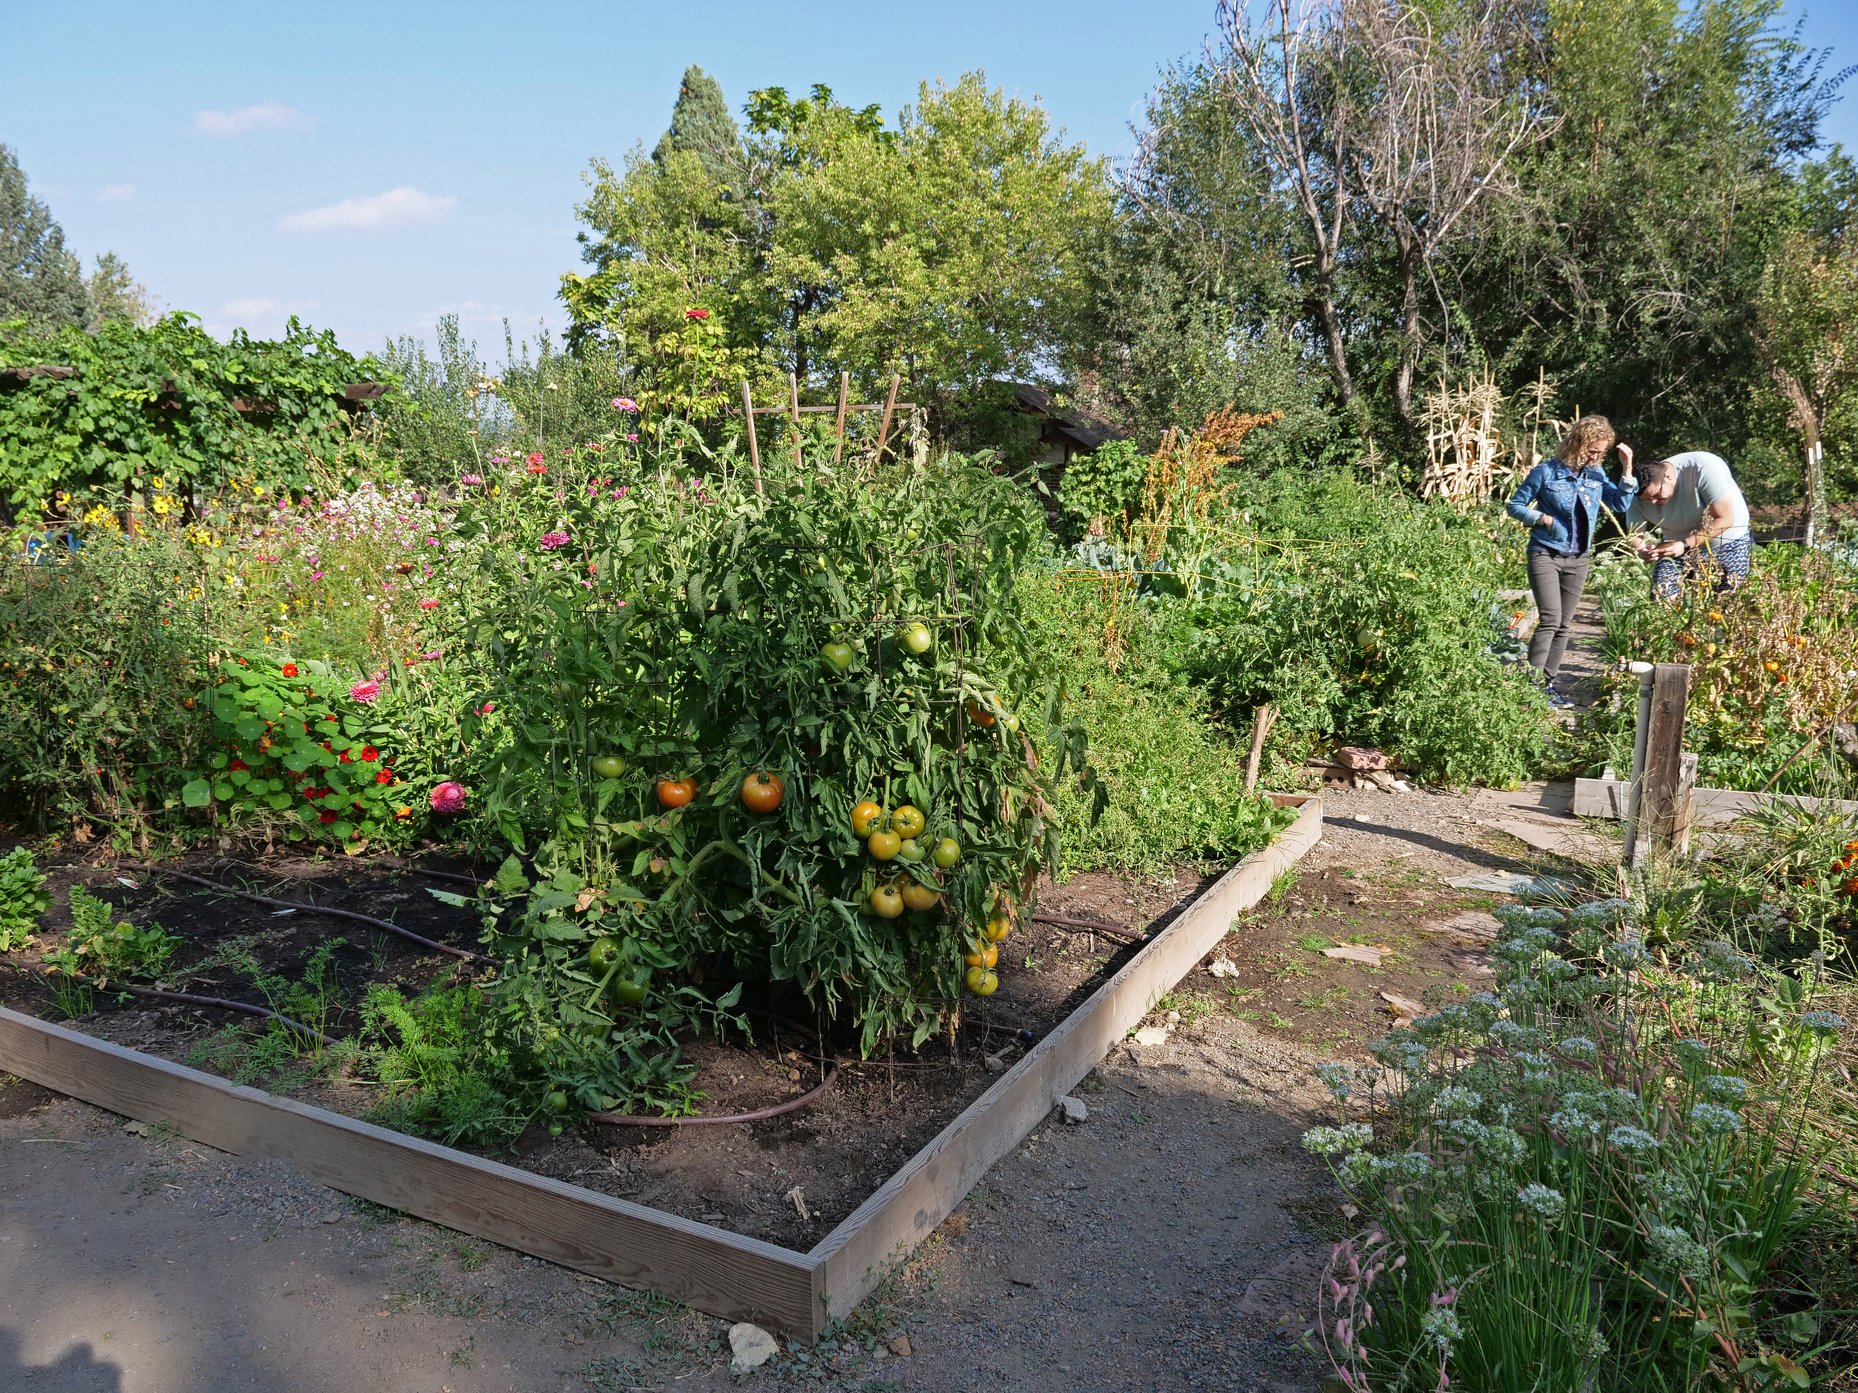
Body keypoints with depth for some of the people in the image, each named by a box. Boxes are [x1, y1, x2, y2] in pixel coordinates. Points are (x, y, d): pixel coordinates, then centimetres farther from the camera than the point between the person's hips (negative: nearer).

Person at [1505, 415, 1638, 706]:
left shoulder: (1597, 474, 5)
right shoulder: (1546, 471, -9)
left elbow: (1621, 504, 1)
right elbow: (1515, 505, -3)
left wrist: (1627, 468, -7)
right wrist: (1542, 519, -16)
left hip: (1579, 559, 6)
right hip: (1546, 554, -6)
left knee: (1564, 624, 8)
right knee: (1550, 619, -16)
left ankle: (1548, 684, 16)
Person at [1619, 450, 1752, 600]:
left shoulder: (1704, 469, -31)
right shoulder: (1639, 495, -18)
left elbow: (1725, 519, -28)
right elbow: (1634, 535, -12)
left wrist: (1685, 545, -38)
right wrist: (1642, 550, -36)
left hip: (1728, 541, -3)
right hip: (1677, 546, 3)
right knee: (1661, 599, -13)